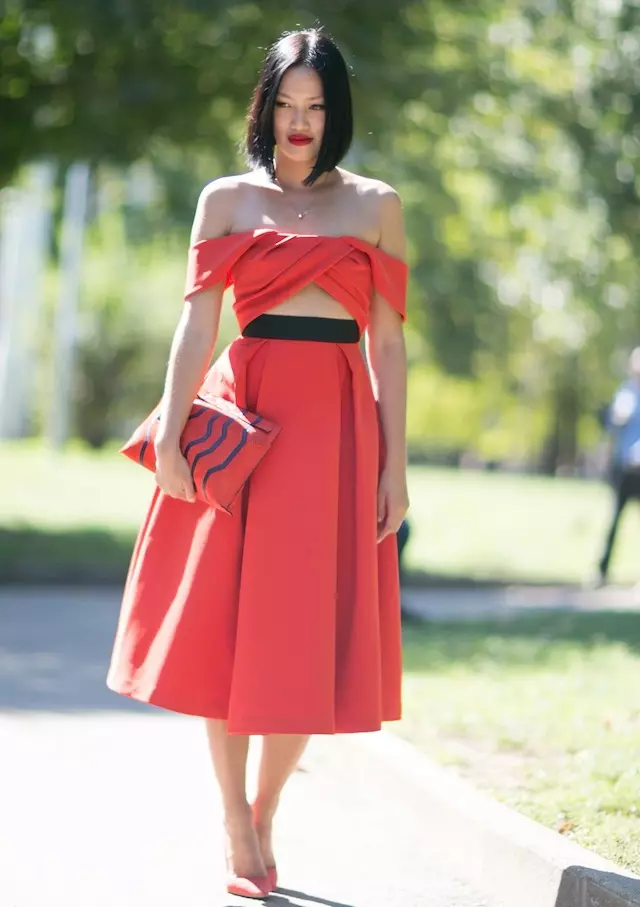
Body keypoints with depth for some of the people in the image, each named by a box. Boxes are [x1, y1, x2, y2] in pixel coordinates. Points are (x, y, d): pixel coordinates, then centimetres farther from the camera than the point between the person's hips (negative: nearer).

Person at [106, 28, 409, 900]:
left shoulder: (376, 205, 10)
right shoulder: (227, 200, 9)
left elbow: (388, 342, 7)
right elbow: (197, 326, 2)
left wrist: (394, 464, 0)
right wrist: (169, 437, -9)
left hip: (337, 426, 0)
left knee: (308, 632, 0)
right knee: (226, 623, -1)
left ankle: (264, 820, 16)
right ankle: (235, 828, 10)